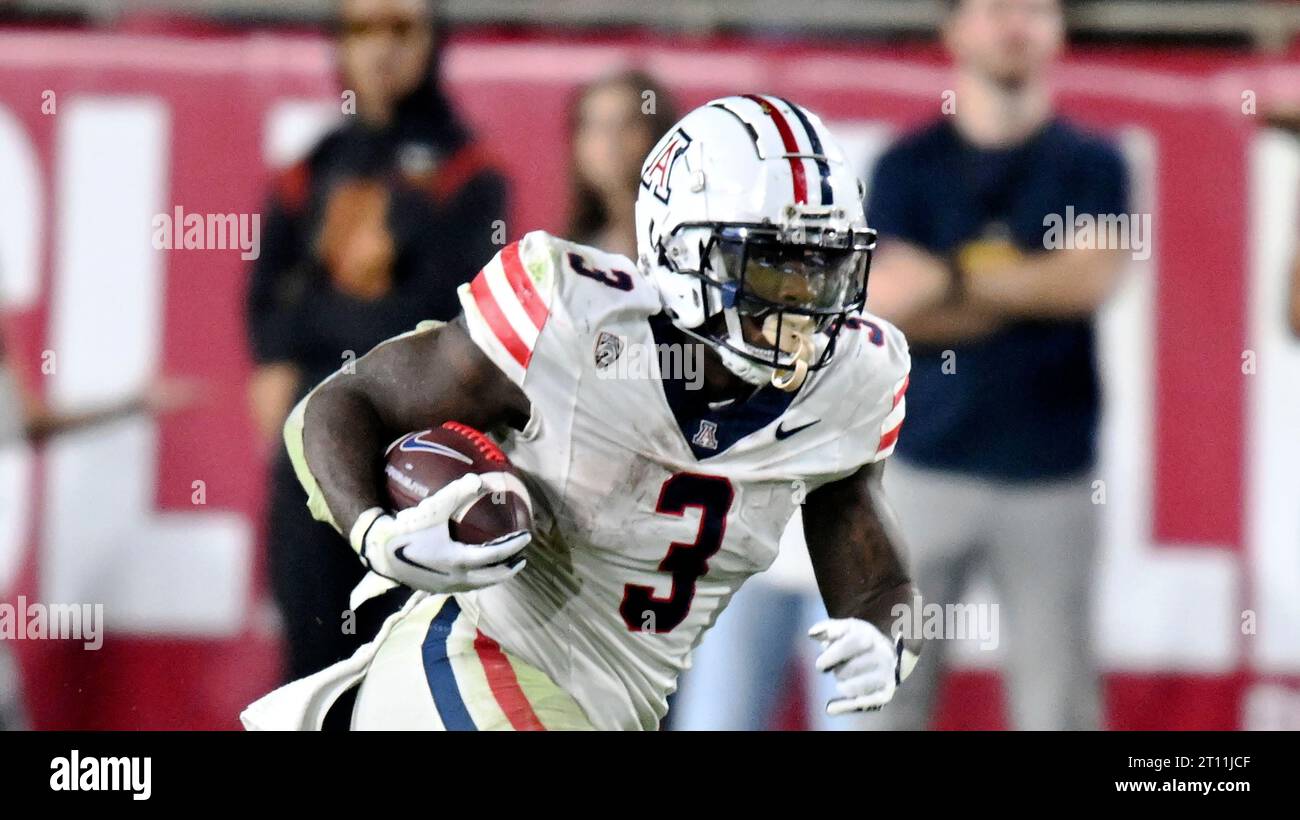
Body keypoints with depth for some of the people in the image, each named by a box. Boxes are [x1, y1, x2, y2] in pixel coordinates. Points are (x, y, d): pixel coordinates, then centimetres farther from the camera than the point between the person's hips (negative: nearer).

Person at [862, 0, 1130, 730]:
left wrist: (951, 274, -8)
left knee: (1057, 704, 1)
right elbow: (884, 304, -6)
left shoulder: (1093, 166, 6)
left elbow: (1089, 279, -11)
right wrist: (1032, 291, -10)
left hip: (1051, 476, 0)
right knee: (890, 695, 0)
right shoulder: (909, 167, 6)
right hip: (926, 466, 0)